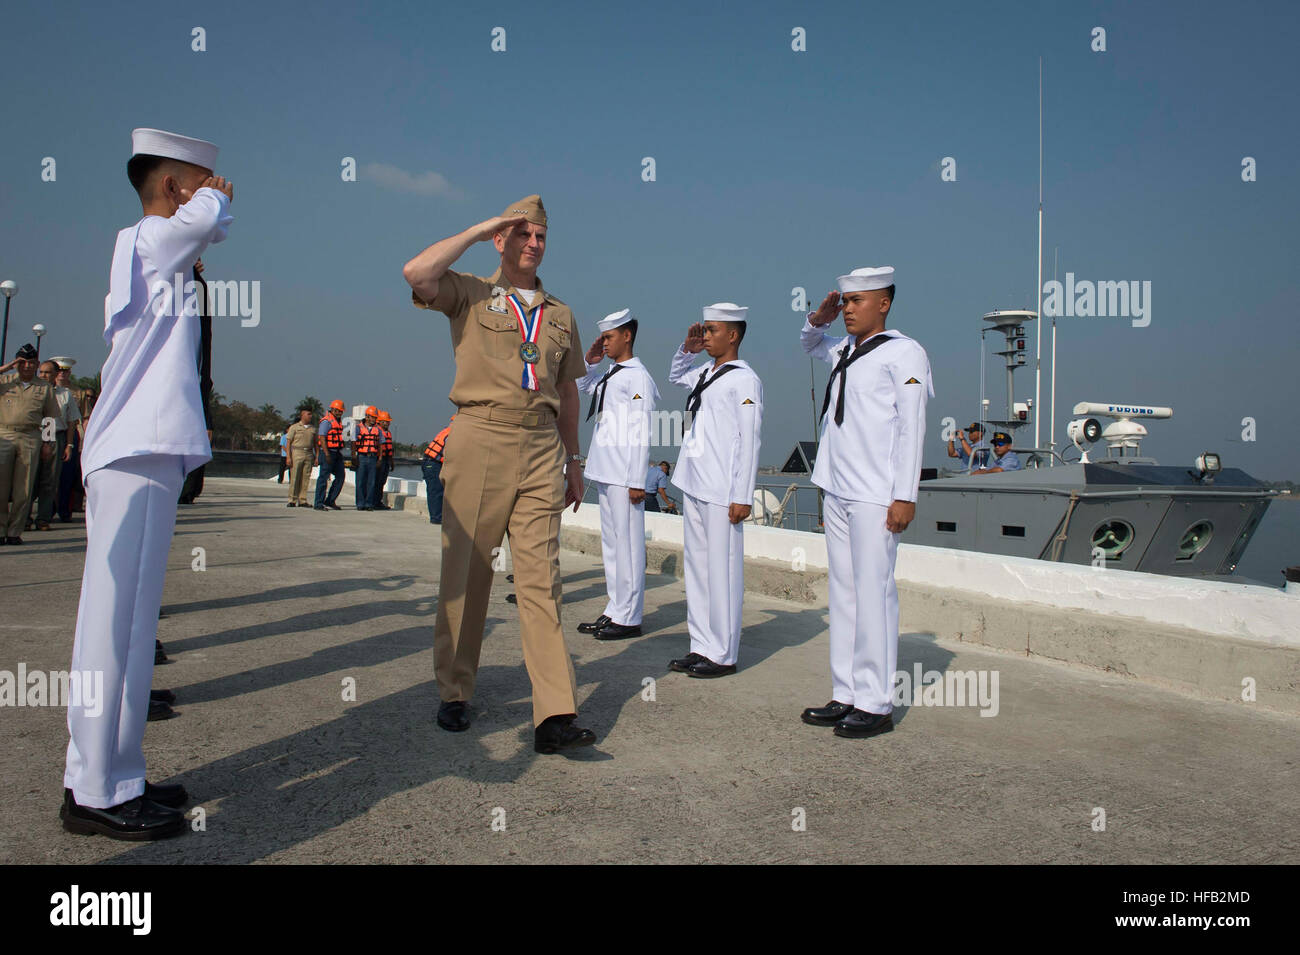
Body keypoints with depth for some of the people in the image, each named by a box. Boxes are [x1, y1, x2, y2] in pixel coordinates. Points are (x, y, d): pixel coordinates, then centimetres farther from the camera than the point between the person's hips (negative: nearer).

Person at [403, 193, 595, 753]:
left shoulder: (560, 314, 21)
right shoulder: (469, 294, 9)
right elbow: (417, 274, -12)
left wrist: (573, 461, 21)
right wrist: (478, 230, -2)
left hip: (541, 449, 3)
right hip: (480, 440, -2)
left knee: (540, 577, -4)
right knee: (466, 571, 3)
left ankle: (555, 715, -7)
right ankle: (455, 693, 20)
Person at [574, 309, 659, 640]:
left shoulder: (638, 377, -10)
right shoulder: (608, 375, 16)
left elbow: (641, 433, -15)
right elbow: (579, 388, 36)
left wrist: (637, 480, -18)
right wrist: (589, 362, 18)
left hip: (624, 475, -9)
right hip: (605, 473, 10)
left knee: (627, 543, -5)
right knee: (610, 542, 14)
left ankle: (628, 618, 1)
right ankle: (614, 611, 23)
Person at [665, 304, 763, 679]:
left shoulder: (744, 380, -7)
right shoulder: (704, 373, 15)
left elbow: (749, 440, -12)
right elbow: (675, 376, 38)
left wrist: (742, 496, -15)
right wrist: (687, 349, 18)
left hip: (721, 492, -8)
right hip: (693, 485, 8)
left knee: (722, 571, -4)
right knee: (697, 567, 11)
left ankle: (723, 655, 4)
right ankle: (702, 646, 20)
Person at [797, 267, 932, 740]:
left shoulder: (903, 353, -5)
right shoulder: (846, 348, 16)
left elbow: (912, 426, -10)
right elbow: (810, 344, 39)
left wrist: (905, 496, -15)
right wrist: (818, 319, 17)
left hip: (875, 498, -8)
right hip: (837, 490, 8)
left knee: (873, 594, -6)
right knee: (842, 592, 9)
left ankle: (876, 704, 2)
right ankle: (846, 695, 17)